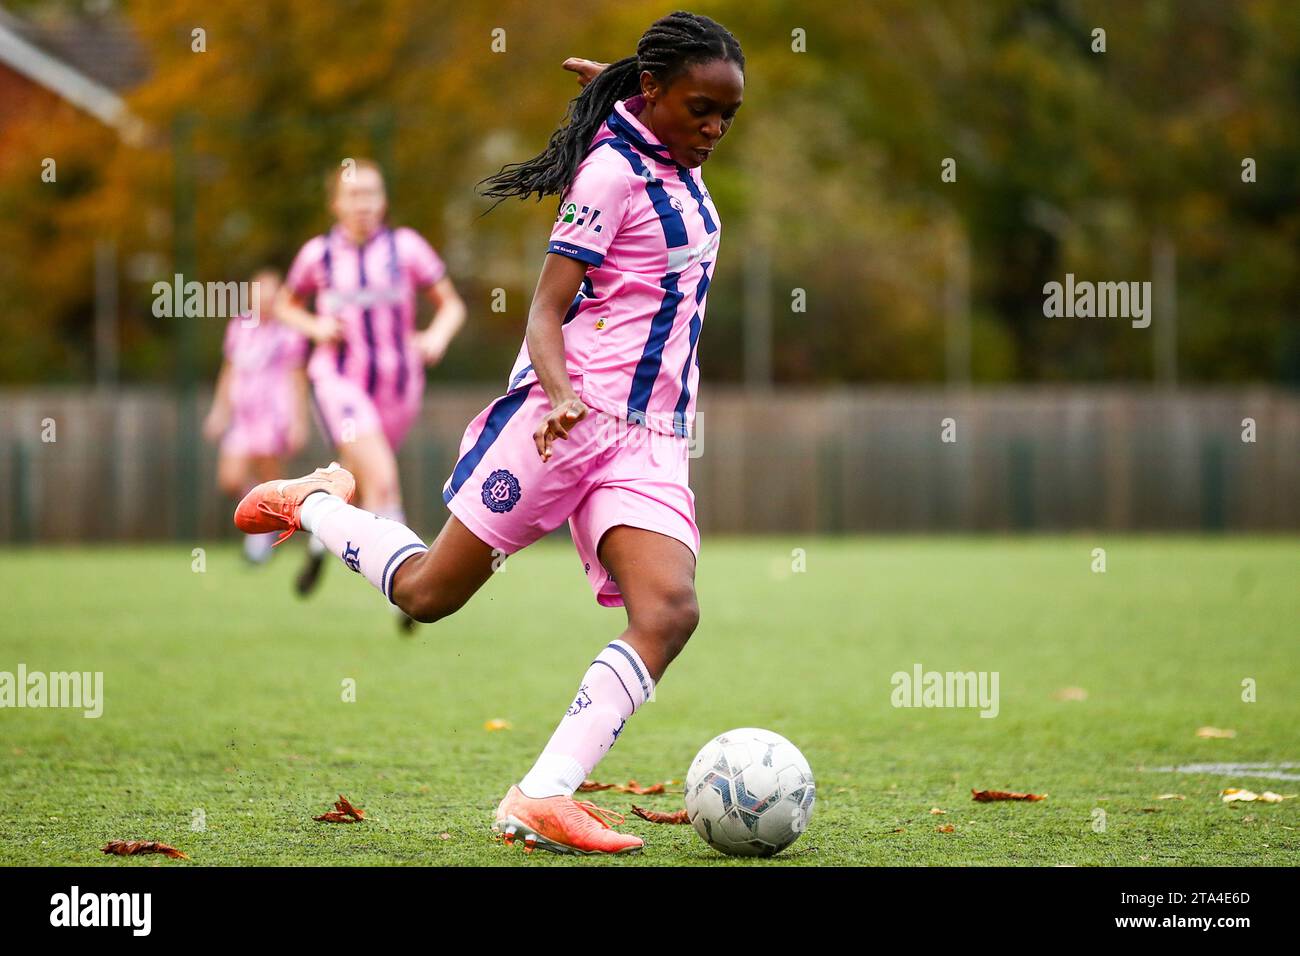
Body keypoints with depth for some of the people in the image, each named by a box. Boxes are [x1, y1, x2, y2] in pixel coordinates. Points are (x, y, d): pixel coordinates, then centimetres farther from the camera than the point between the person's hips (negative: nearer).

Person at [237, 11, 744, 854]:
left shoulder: (677, 162, 12)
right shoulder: (613, 172, -10)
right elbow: (545, 313, -18)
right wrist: (561, 393, -29)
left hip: (651, 440, 7)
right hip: (572, 416, -7)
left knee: (669, 612, -18)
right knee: (428, 593, 0)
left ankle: (542, 798, -23)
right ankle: (314, 502, 29)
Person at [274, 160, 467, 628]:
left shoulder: (405, 247, 1)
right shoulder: (318, 254, 3)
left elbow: (451, 304, 6)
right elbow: (285, 305, 19)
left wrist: (438, 336, -15)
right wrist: (314, 327, -3)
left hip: (398, 382, 2)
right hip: (339, 380, -2)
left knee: (358, 482, 15)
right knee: (382, 480, -23)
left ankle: (322, 539, 49)